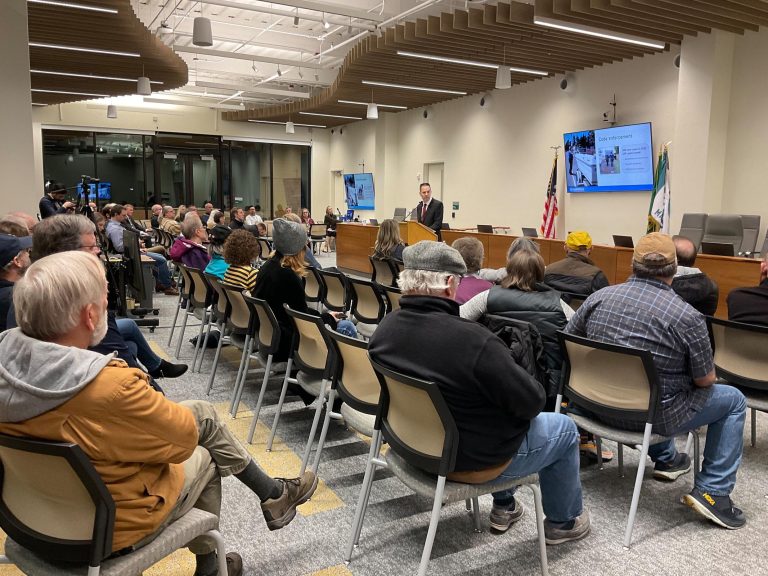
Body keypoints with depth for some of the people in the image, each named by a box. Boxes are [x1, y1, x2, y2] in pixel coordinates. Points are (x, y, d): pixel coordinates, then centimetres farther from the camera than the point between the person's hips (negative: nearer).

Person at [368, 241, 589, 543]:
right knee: (564, 428, 18)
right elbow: (532, 402, -22)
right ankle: (563, 522, 37)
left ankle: (504, 507, 46)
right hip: (471, 459, -7)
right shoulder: (474, 341, -34)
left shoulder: (385, 327, -11)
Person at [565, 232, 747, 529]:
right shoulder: (687, 316, -18)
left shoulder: (599, 297, -6)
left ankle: (665, 459, 46)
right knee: (734, 400, 16)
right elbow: (705, 380, -8)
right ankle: (711, 491, 13)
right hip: (652, 415, -5)